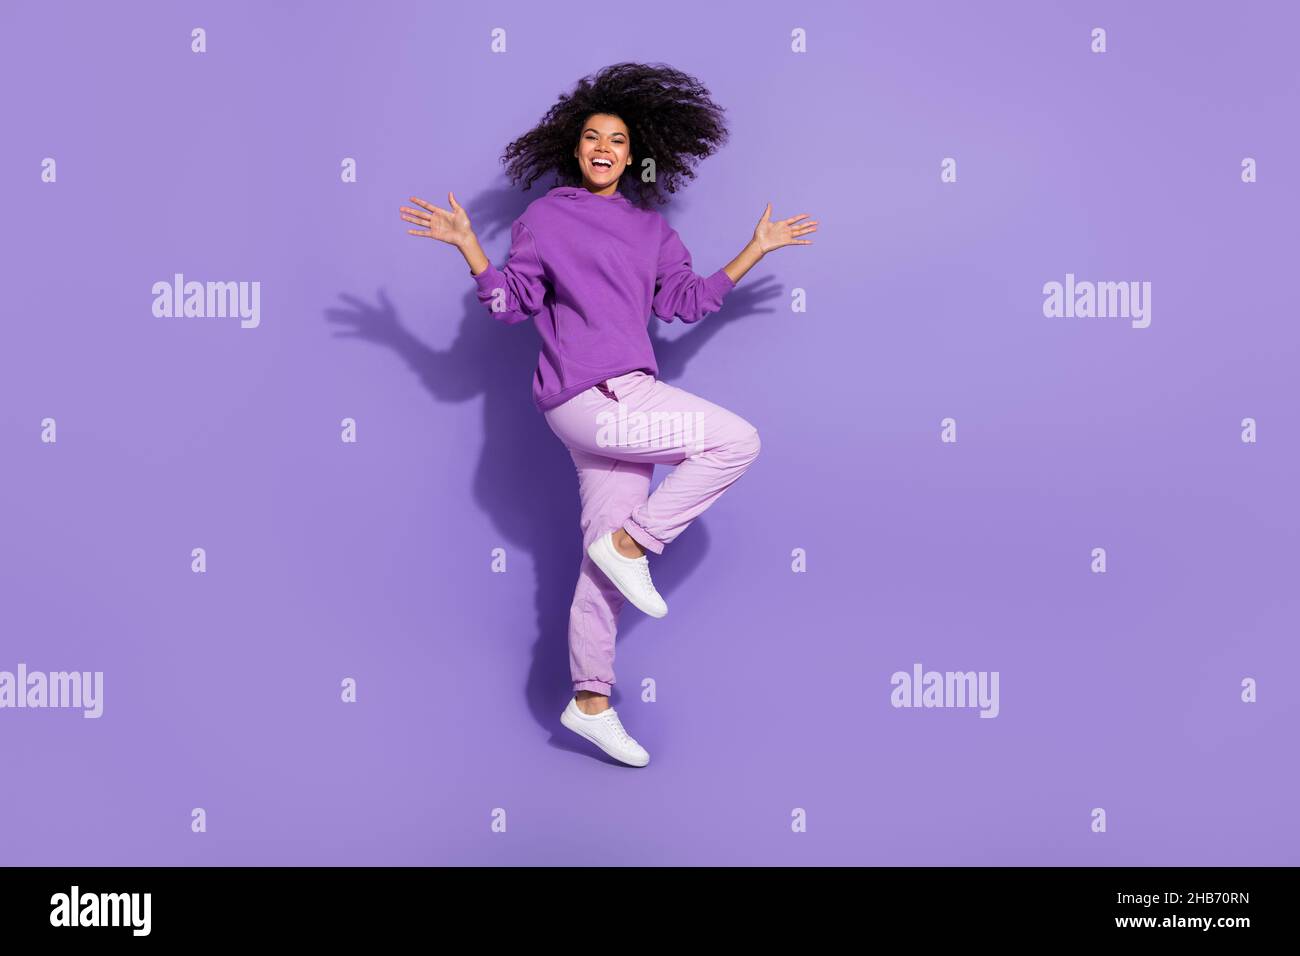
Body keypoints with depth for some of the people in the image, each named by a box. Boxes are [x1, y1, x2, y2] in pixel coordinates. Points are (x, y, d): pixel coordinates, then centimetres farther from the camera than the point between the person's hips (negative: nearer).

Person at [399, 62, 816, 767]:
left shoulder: (650, 228, 19)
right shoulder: (545, 217, 5)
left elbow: (687, 299, 17)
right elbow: (511, 302, 3)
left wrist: (757, 249, 16)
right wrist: (466, 245, -10)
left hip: (624, 401, 6)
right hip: (584, 396, -6)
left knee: (605, 559, 6)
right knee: (738, 441, -15)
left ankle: (590, 703, 14)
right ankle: (631, 544, -4)